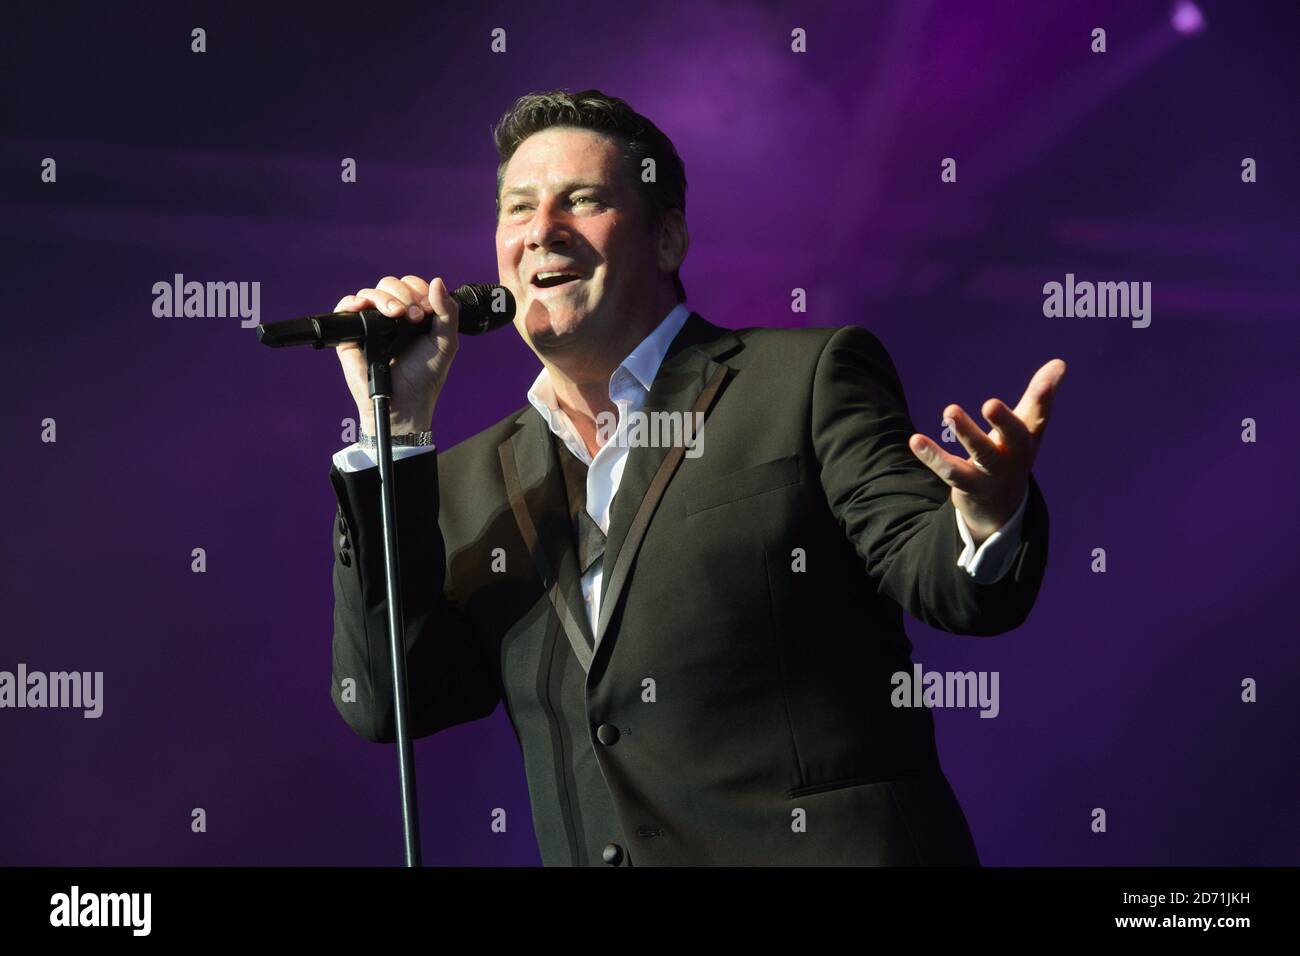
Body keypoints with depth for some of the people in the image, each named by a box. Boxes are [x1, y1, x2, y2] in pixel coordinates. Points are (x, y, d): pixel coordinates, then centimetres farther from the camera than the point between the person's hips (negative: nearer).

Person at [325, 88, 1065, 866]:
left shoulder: (810, 379, 4)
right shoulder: (472, 481, 15)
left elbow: (939, 578, -4)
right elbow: (385, 701, 7)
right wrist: (394, 432, 4)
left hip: (830, 850, -3)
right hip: (584, 851, 3)